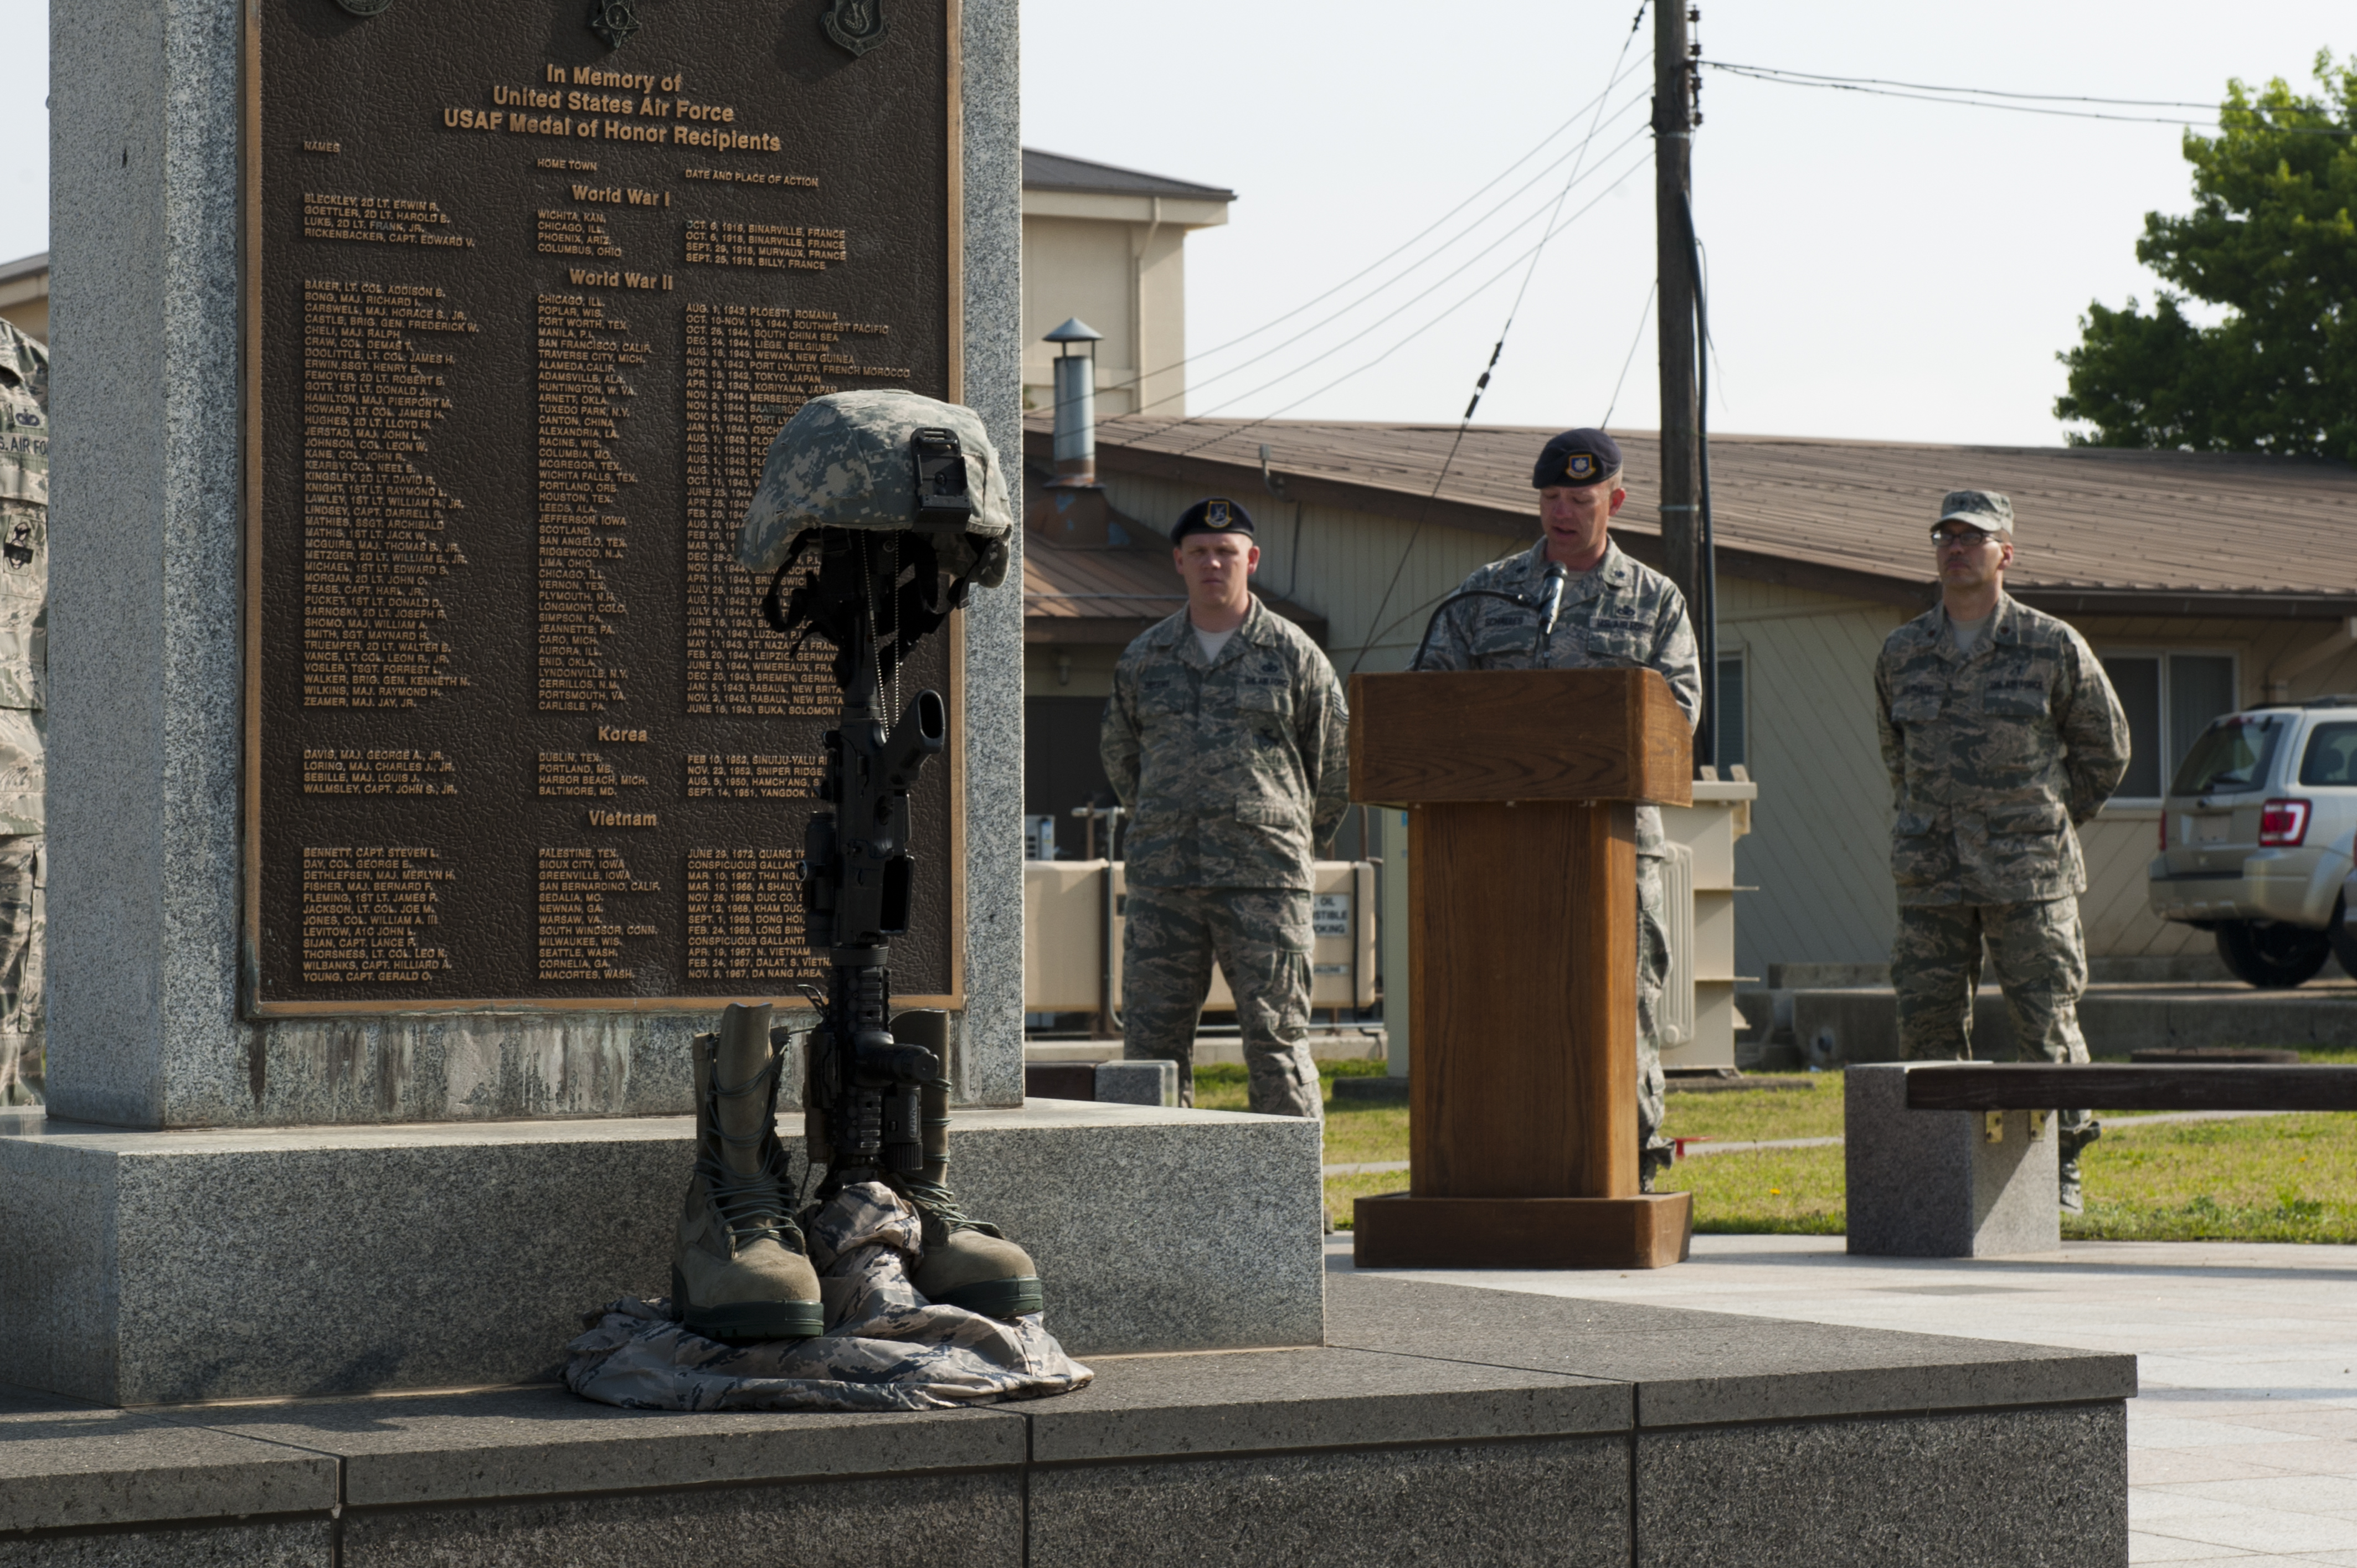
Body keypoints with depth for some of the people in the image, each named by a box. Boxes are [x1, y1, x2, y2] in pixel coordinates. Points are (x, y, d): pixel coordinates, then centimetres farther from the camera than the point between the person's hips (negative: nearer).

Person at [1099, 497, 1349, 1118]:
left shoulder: (1293, 654, 3)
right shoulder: (1144, 657, 12)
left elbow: (1334, 763, 11)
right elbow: (1118, 752, 26)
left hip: (1264, 879, -3)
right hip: (1162, 879, 3)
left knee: (1276, 1034, -3)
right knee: (1151, 1034, 3)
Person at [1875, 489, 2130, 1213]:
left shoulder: (2053, 648, -2)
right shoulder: (1903, 653, 7)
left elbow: (2105, 747, 9)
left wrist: (2047, 822, 10)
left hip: (2027, 878, -3)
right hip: (1930, 879, 3)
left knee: (2046, 1024, -1)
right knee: (1928, 1023, 1)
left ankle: (2060, 1170, 10)